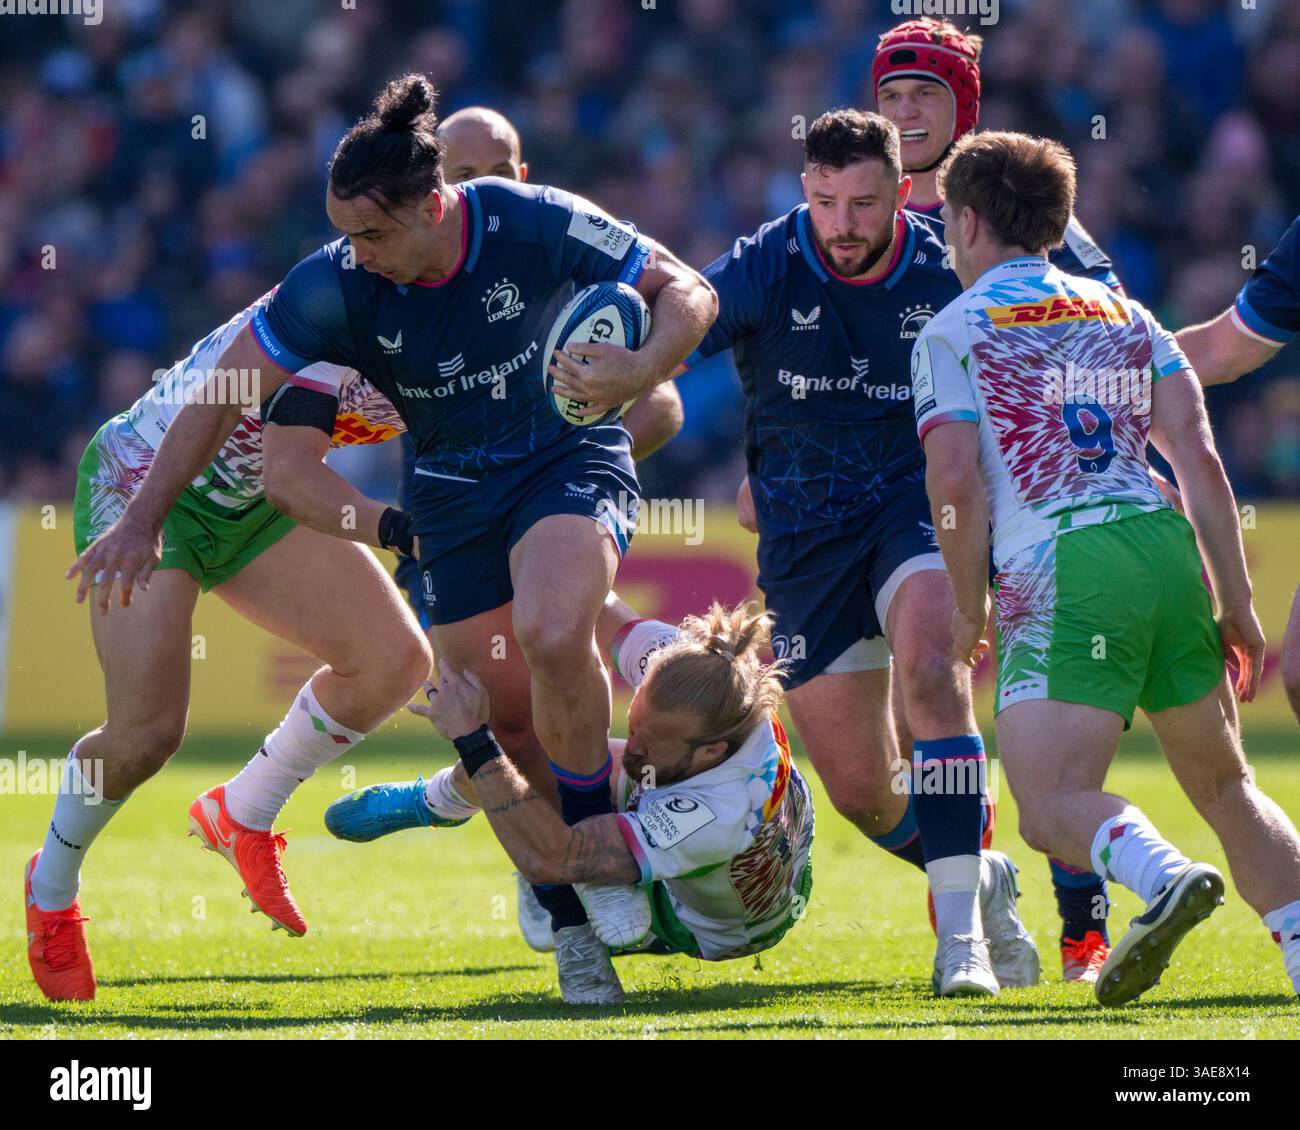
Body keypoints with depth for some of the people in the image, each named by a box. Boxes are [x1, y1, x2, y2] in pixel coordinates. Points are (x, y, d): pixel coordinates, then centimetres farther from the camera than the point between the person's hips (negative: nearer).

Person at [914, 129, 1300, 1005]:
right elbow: (1200, 459, 11)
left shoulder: (954, 331, 7)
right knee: (1225, 783, 16)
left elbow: (955, 481, -5)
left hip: (1060, 570, -5)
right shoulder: (1125, 315, 21)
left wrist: (971, 607, 8)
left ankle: (1163, 875, -40)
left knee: (1052, 808, -11)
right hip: (1163, 544, 5)